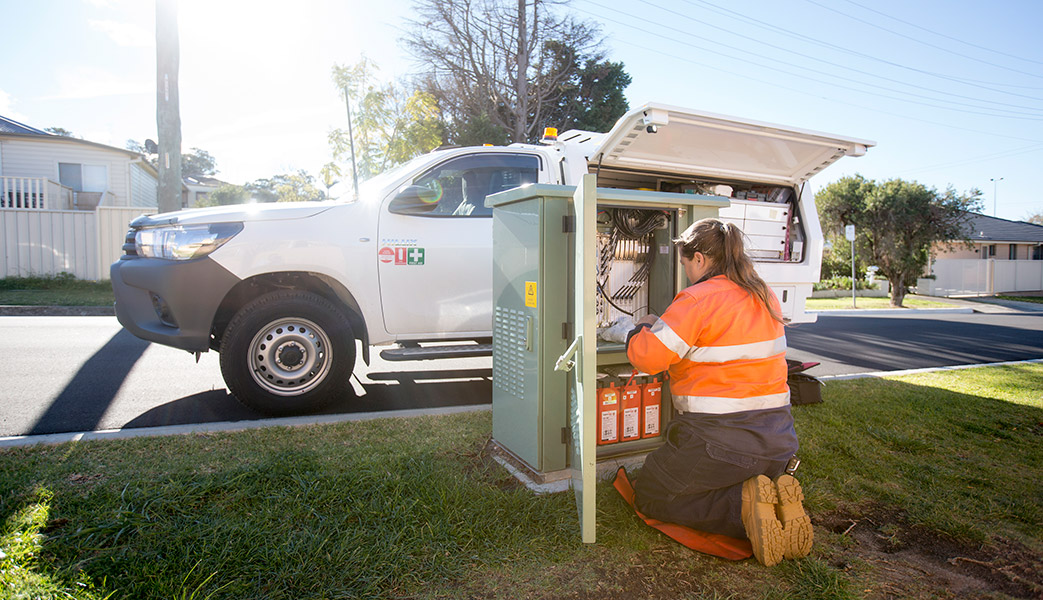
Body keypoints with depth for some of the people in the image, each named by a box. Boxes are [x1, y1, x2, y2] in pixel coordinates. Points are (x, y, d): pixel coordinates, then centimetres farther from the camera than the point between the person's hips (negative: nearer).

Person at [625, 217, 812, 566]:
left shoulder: (698, 299, -16)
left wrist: (643, 329, 4)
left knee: (651, 497, 14)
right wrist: (664, 325, 23)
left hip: (718, 440, -7)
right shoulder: (766, 297, 8)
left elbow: (648, 357, -19)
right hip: (778, 441, 8)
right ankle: (778, 501, 3)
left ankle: (743, 503, -8)